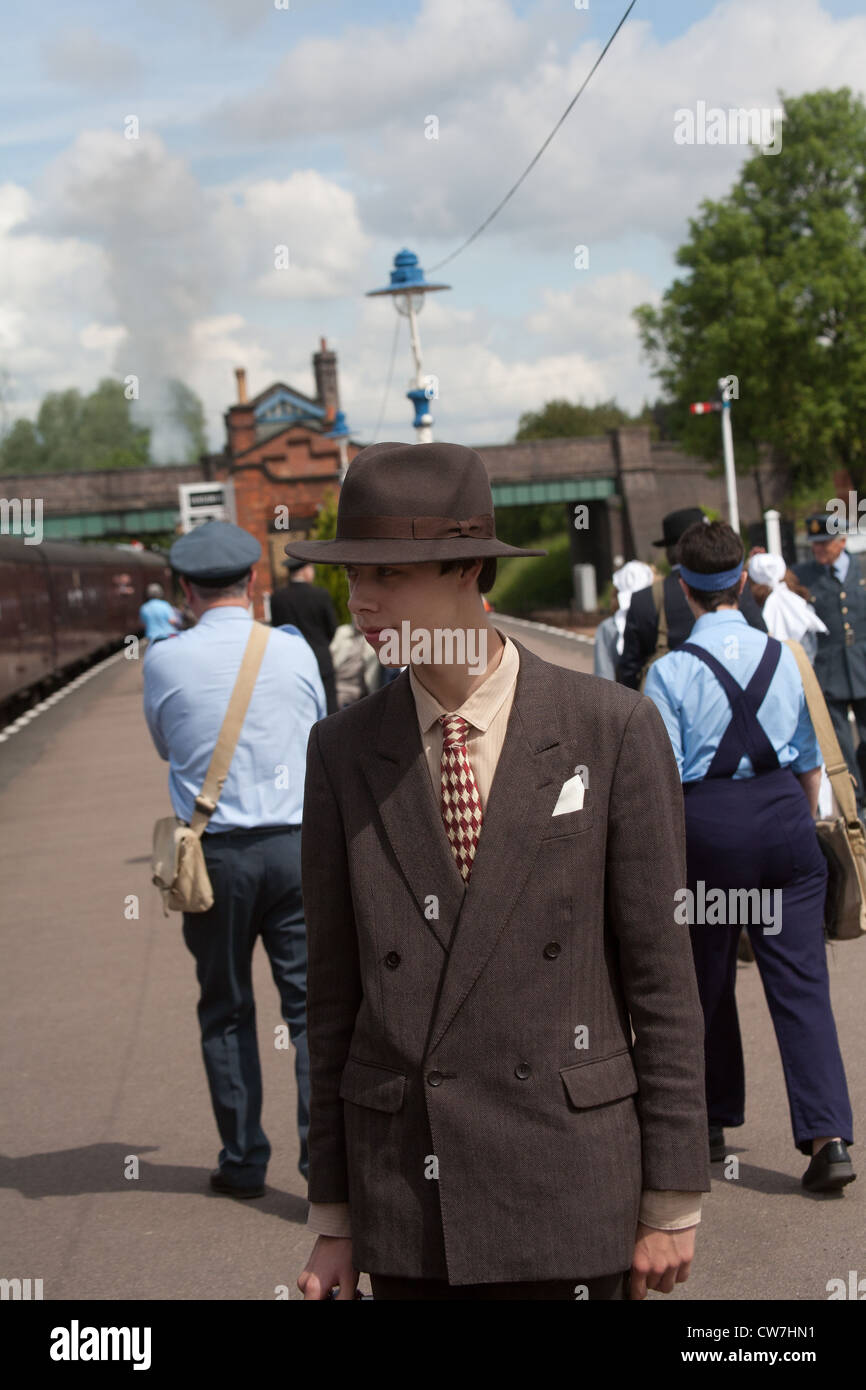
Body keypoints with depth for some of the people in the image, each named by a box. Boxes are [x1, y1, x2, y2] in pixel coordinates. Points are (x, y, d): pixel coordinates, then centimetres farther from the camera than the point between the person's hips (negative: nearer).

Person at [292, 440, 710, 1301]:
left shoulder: (614, 730, -6)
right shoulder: (342, 752, 2)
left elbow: (661, 972, -4)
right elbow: (334, 993, 6)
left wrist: (673, 1201, -2)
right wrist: (333, 1214, 7)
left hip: (568, 1188, -2)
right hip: (404, 1194, 3)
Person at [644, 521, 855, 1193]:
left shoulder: (672, 671, -9)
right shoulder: (780, 655, 3)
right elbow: (810, 758, 11)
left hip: (708, 824, -3)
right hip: (784, 814, 3)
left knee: (708, 982, 14)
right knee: (801, 981, 1)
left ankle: (712, 1124, 28)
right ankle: (828, 1137, -8)